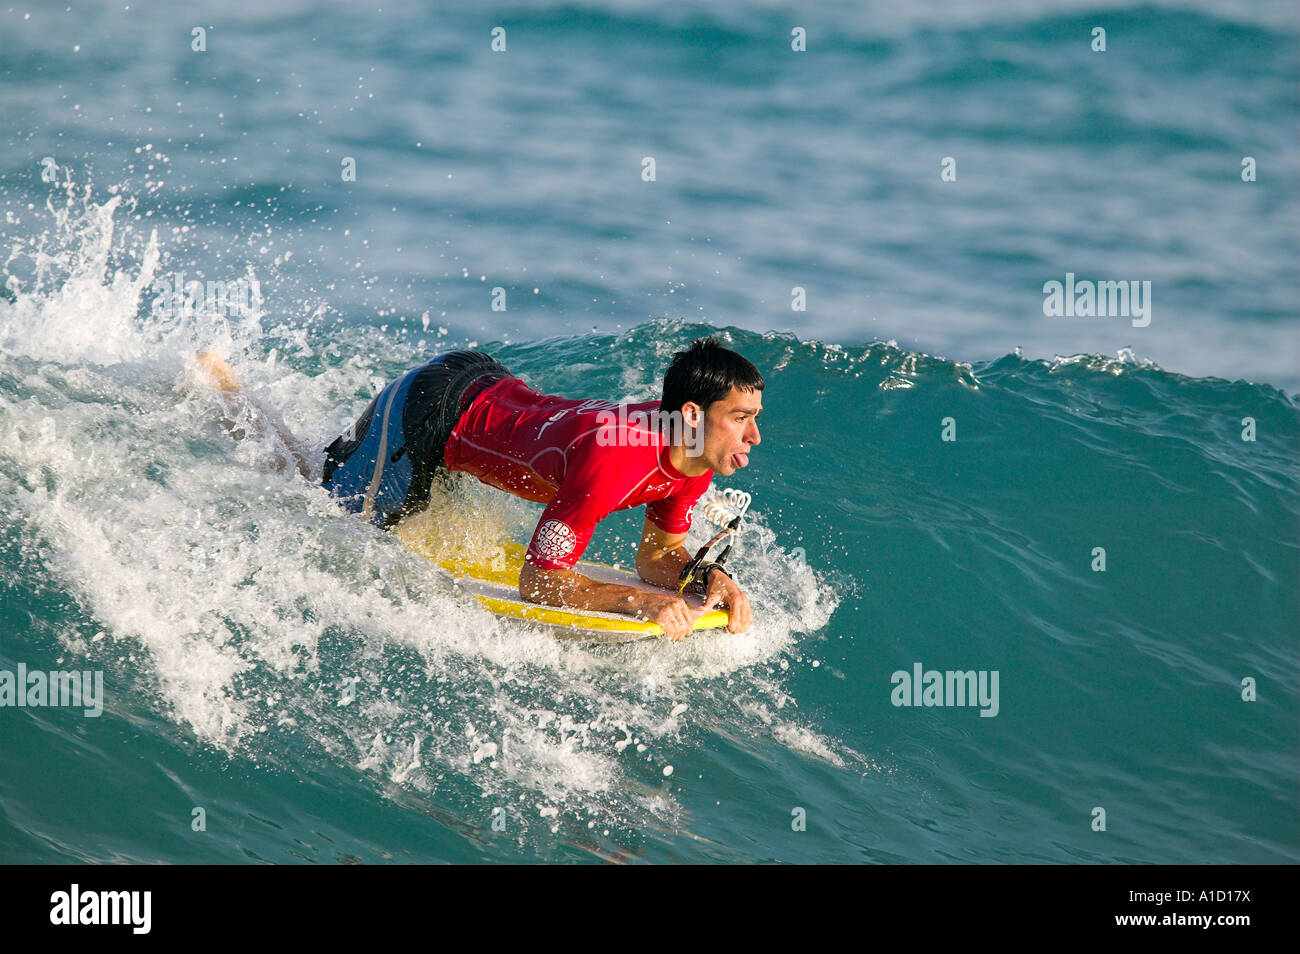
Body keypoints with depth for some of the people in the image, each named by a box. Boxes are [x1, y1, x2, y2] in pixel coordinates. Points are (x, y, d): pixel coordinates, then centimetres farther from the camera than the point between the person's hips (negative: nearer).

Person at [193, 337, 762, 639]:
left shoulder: (692, 453, -14)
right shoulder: (612, 462, -39)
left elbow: (659, 555, 0)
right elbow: (537, 582, -34)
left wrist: (708, 578, -21)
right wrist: (642, 601, -42)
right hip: (430, 412, -8)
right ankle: (221, 390, 29)